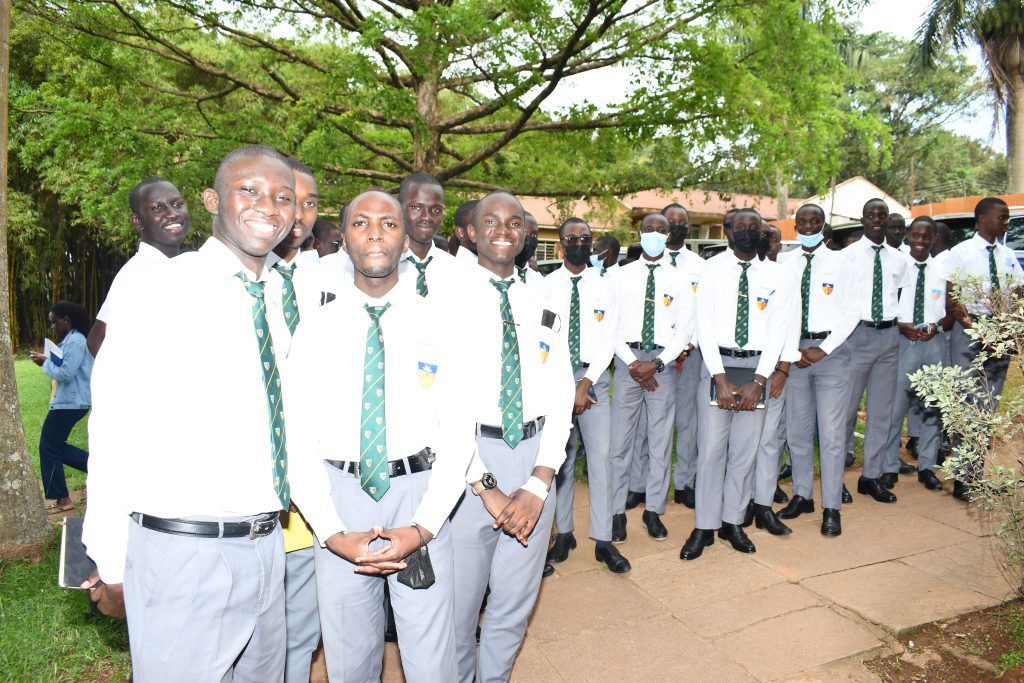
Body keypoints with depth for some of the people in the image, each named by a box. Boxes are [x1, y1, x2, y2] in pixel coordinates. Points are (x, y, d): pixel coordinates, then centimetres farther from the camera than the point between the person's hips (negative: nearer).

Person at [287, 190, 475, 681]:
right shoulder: (317, 330, 1)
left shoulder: (438, 324, -1)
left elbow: (457, 432, -3)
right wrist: (332, 532, -11)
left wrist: (424, 526, -13)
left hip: (419, 493, -1)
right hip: (340, 495, 1)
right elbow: (300, 441, -1)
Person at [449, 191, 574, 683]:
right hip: (469, 460, -3)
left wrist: (539, 483, -8)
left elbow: (561, 399, 5)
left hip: (534, 454, 4)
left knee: (516, 600, 16)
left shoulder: (543, 307, 9)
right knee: (460, 597, 11)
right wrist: (486, 487, -13)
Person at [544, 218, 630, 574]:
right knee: (560, 457, 6)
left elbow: (608, 340, 0)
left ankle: (603, 540, 7)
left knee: (600, 456, -2)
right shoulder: (546, 286, 1)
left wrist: (586, 383, -10)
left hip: (593, 375, 0)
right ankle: (564, 533, 20)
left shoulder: (604, 286, 4)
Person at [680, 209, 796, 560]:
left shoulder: (776, 276, 4)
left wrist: (758, 380, -10)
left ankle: (732, 521, 22)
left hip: (757, 365, 2)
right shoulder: (712, 269, 0)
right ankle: (705, 526, 10)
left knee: (745, 449, 7)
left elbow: (778, 331, 0)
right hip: (717, 362, -2)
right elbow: (705, 326, -6)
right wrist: (720, 378, -13)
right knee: (711, 448, -2)